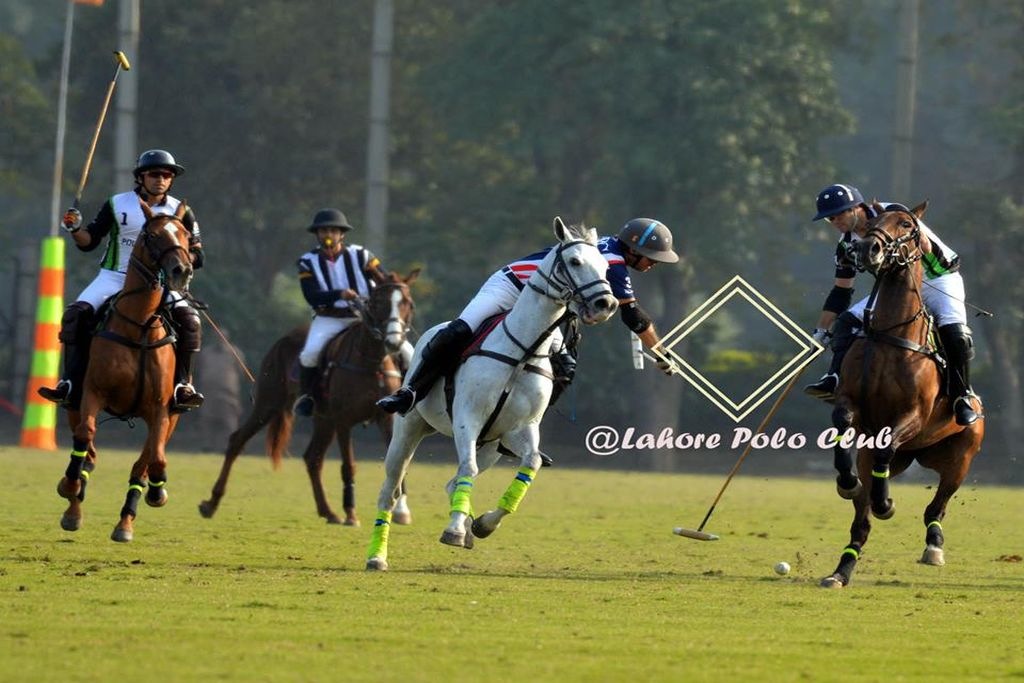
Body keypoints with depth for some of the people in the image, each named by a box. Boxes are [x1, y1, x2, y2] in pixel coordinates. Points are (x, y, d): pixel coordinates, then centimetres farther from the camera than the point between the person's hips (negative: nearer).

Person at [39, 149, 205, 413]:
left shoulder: (180, 212, 2)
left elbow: (196, 256, 5)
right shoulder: (117, 205, 1)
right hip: (114, 277, 0)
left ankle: (182, 384, -16)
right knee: (77, 314, -22)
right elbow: (89, 242, 4)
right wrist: (75, 229, -17)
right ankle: (71, 385, -18)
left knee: (189, 320, -24)